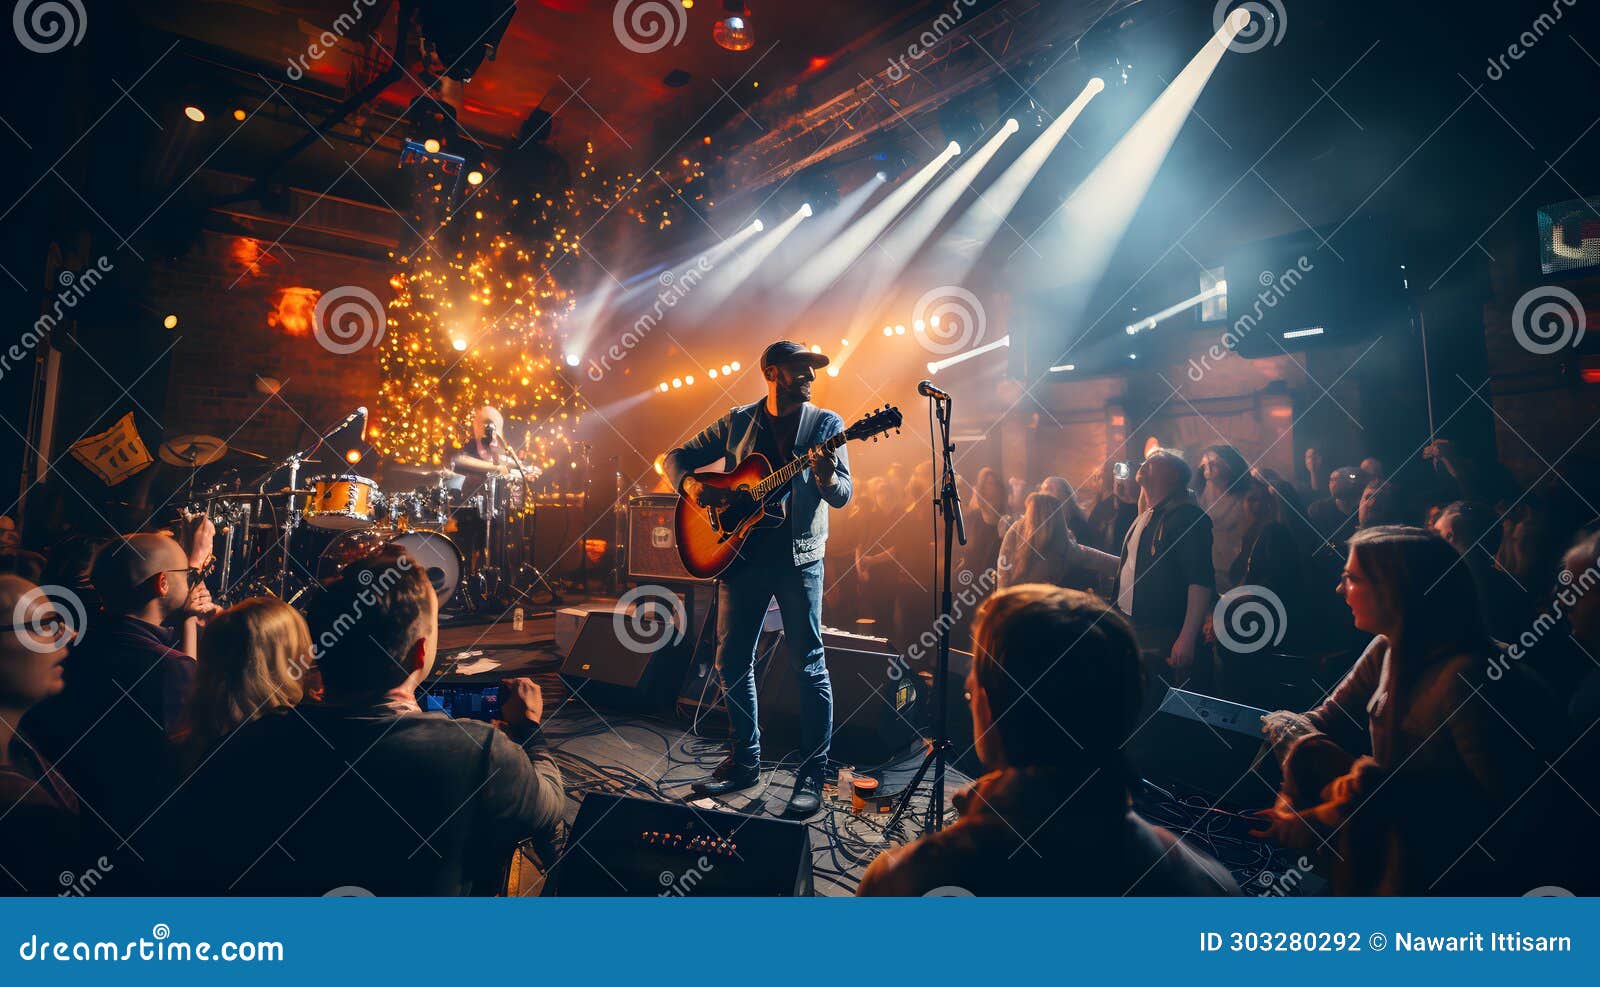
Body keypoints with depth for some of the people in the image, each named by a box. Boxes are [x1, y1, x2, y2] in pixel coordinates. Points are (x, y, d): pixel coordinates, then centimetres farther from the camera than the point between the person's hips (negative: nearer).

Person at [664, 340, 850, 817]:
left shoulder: (826, 423, 3)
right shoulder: (737, 422, 8)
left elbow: (843, 496, -5)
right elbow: (678, 456, 13)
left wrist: (826, 479, -28)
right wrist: (690, 484, -8)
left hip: (799, 557, -2)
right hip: (740, 553, 3)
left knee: (808, 665, -2)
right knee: (732, 661, 9)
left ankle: (812, 776, 11)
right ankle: (745, 760, 27)